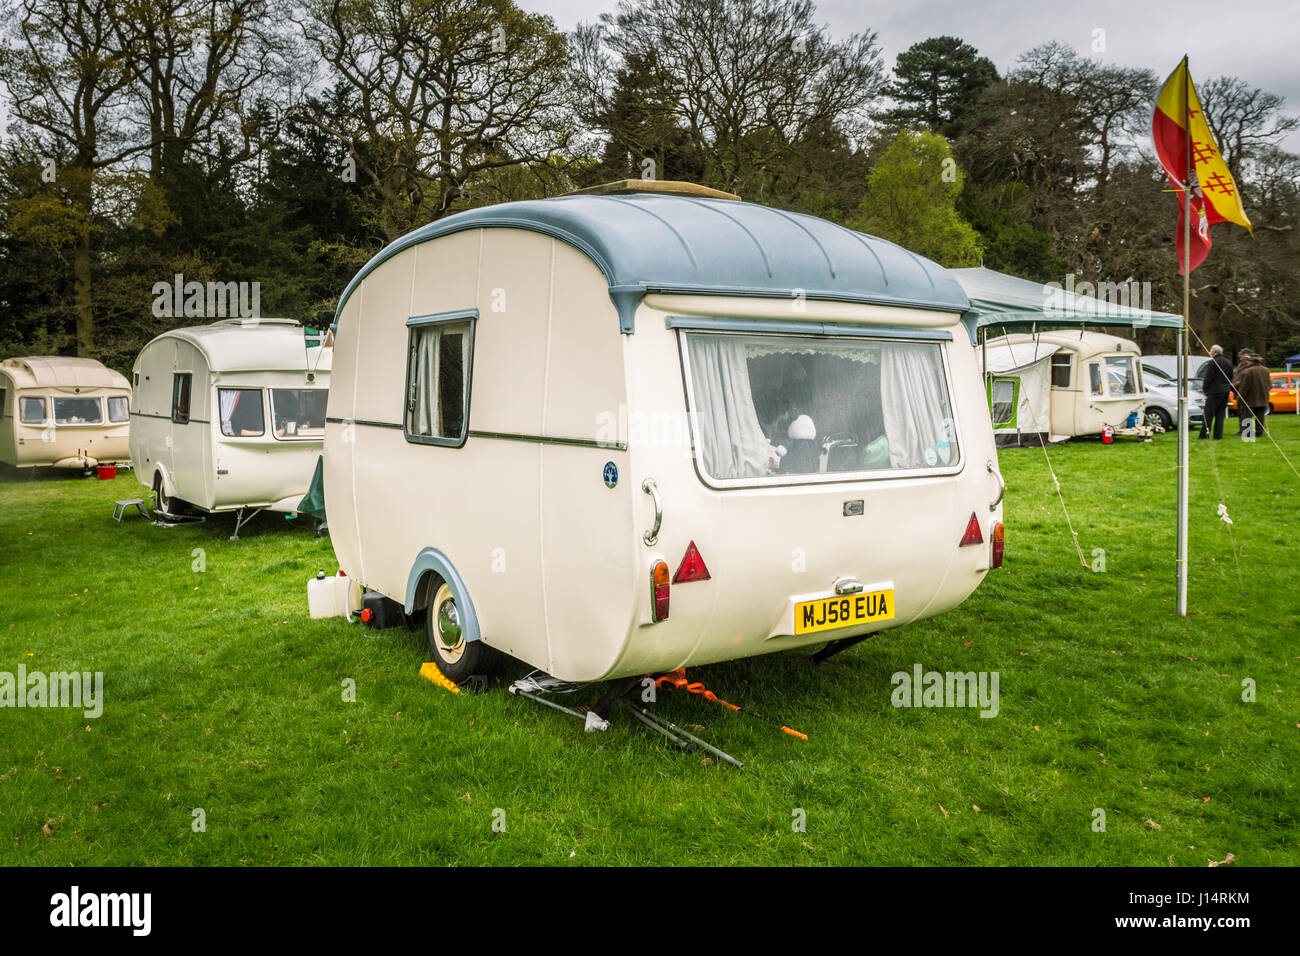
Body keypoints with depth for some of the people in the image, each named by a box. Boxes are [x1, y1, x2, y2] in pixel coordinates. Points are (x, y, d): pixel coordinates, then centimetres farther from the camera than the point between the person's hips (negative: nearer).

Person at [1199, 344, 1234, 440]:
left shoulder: (1212, 362, -12)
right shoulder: (1228, 363, 13)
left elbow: (1208, 378, -14)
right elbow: (1230, 378, 17)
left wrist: (1204, 388, -1)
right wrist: (1228, 388, 21)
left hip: (1214, 392, -7)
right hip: (1225, 391, 7)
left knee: (1208, 415, -6)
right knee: (1220, 415, 10)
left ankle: (1204, 435, -9)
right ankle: (1218, 435, 9)